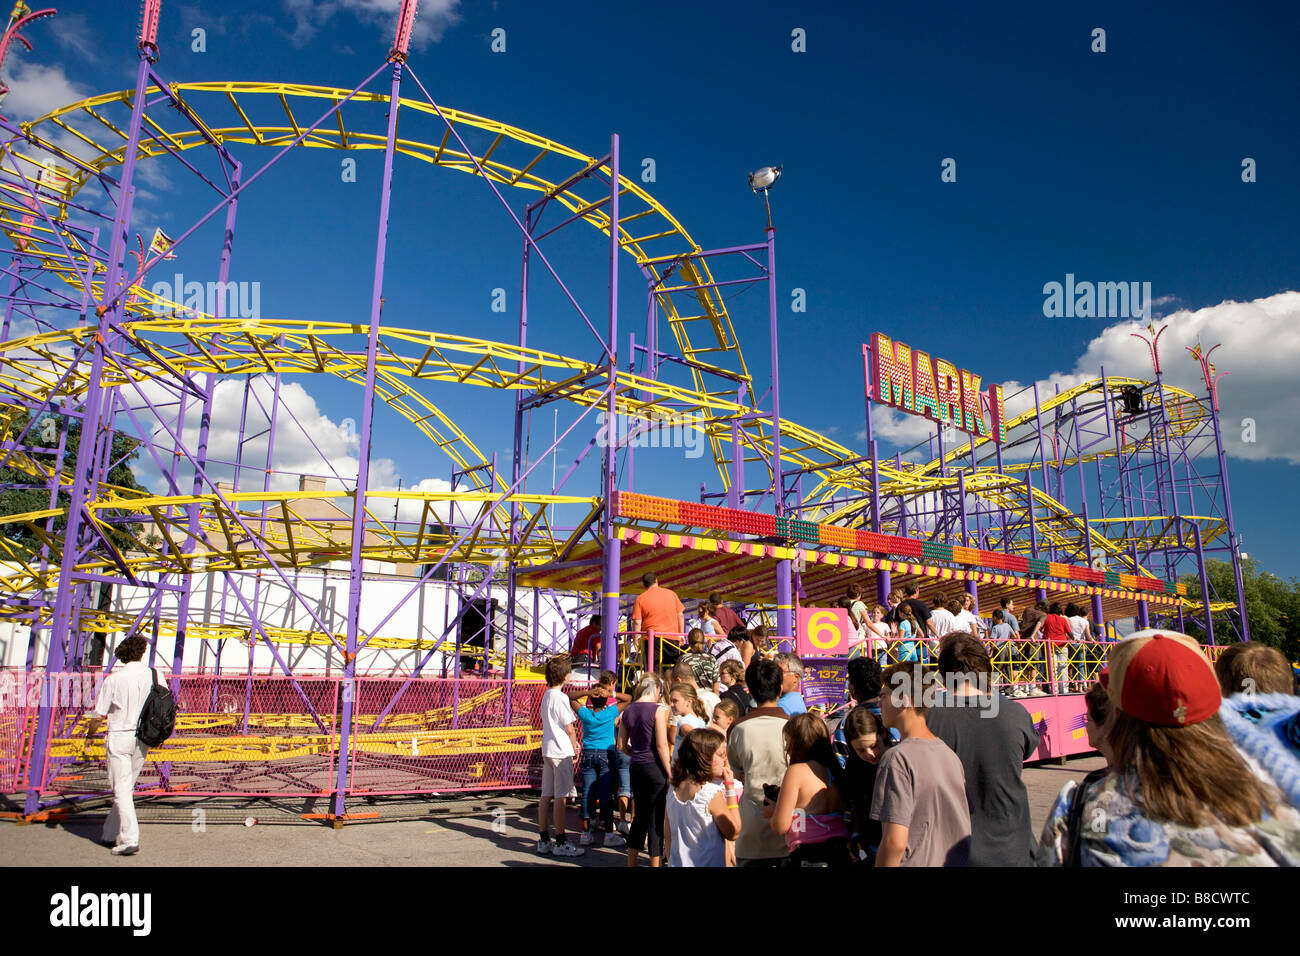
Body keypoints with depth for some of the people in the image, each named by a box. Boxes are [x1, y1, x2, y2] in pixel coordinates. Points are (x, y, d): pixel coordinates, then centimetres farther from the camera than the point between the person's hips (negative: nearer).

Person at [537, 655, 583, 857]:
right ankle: (561, 843, 1)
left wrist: (572, 742, 16)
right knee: (560, 797, -4)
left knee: (546, 796, 10)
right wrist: (574, 747, 2)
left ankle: (544, 840, 16)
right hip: (561, 751, -9)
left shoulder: (546, 695, 12)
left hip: (548, 750, 9)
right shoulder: (560, 697, -15)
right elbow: (570, 728, -14)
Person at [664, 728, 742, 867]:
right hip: (708, 863, -6)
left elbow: (669, 835, 7)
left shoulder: (673, 791, -1)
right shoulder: (712, 794, -19)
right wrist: (730, 787, -9)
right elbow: (733, 833, -9)